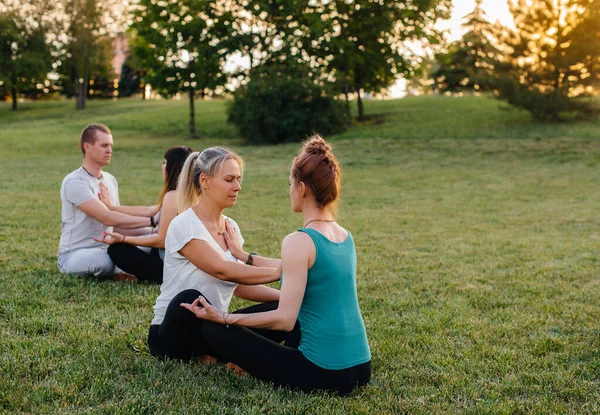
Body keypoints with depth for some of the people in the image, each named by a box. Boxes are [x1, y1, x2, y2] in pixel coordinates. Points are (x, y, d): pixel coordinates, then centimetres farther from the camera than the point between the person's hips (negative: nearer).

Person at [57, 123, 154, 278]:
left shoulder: (110, 180, 11)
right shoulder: (74, 182, -15)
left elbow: (120, 224, 12)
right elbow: (108, 218, -25)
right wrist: (150, 220, -25)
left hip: (105, 250, 6)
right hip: (74, 254, -6)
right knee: (104, 260, -40)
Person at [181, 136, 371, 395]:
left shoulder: (300, 241, -17)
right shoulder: (345, 237, 8)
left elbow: (285, 319, -20)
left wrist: (224, 319, -11)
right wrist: (242, 255, 31)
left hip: (323, 374, -8)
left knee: (210, 327, -1)